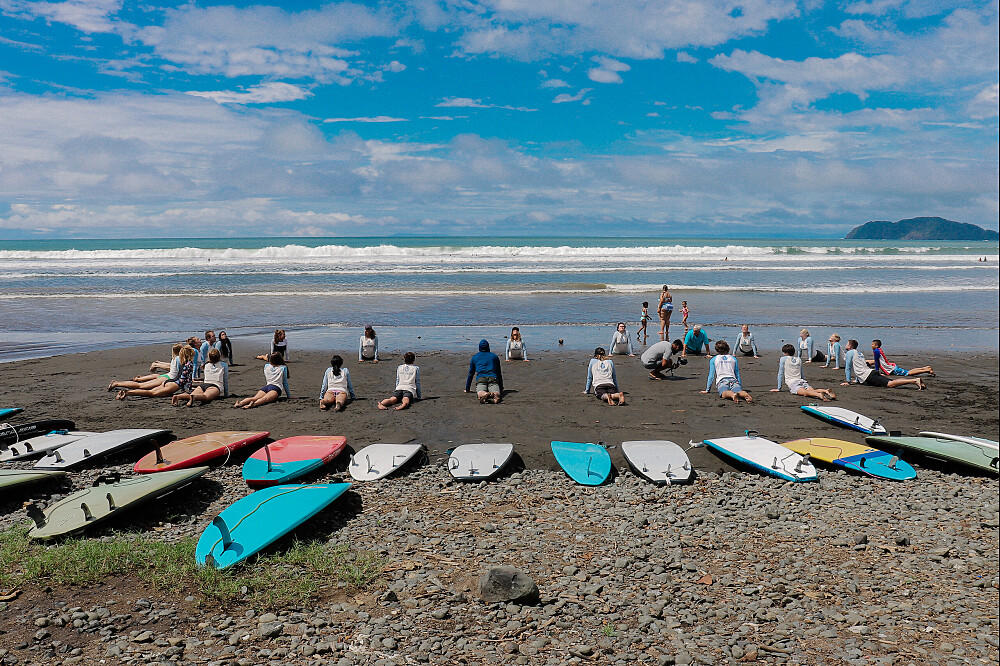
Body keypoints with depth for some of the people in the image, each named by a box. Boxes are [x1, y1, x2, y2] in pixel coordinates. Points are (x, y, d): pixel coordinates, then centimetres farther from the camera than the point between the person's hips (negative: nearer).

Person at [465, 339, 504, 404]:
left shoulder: (474, 357, 26)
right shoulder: (495, 356, 28)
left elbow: (470, 374, 28)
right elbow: (499, 374, 32)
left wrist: (467, 389, 37)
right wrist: (501, 388, 41)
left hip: (481, 379, 0)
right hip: (493, 378, 0)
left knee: (480, 393, -26)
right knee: (497, 394, -24)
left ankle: (486, 394, -60)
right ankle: (494, 396, -59)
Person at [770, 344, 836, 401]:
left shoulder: (783, 359, 13)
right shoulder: (799, 359, 28)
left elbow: (780, 374, 13)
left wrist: (778, 388, 17)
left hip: (792, 382, -6)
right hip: (802, 380, 6)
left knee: (805, 392, -32)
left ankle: (819, 395, -62)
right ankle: (826, 391, -49)